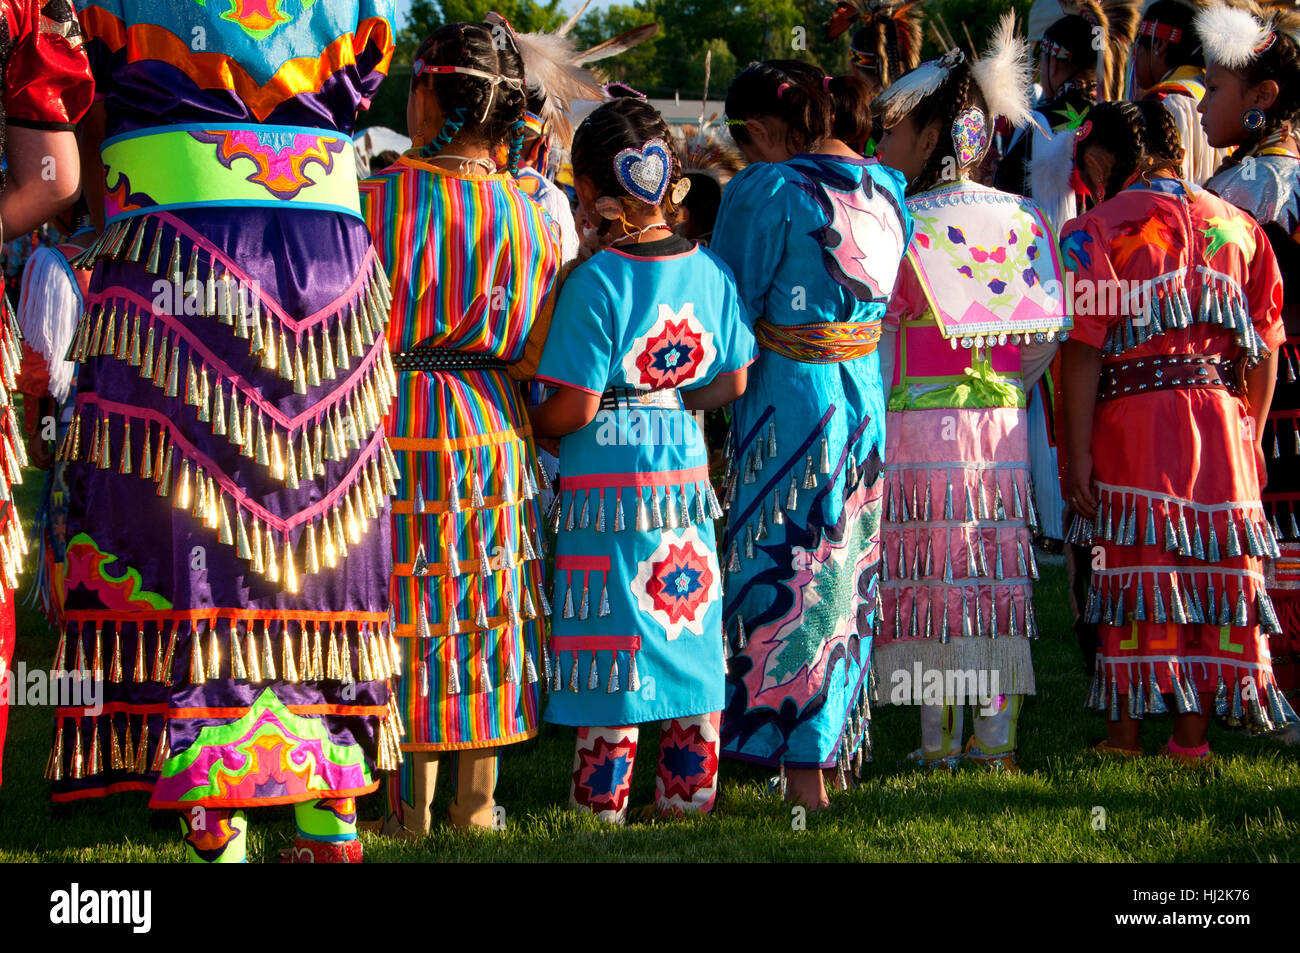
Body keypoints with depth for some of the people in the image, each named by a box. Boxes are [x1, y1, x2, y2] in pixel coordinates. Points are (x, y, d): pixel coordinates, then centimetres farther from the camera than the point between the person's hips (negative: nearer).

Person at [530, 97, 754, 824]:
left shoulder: (595, 281, -15)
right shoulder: (711, 271, 2)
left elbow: (576, 405, -16)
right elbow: (734, 382, 7)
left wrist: (526, 428, 2)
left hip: (606, 476, -5)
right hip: (686, 468, 5)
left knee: (613, 640, 0)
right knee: (689, 629, 12)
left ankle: (603, 797, 5)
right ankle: (690, 787, 19)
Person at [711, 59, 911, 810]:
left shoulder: (766, 191, -15)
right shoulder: (885, 189, 6)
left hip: (788, 401, -7)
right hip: (865, 400, 7)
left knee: (784, 577, 0)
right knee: (845, 576, 15)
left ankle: (799, 770, 0)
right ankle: (835, 744, 24)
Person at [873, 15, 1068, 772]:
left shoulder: (903, 223, -10)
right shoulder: (1023, 218, 6)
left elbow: (872, 333, -10)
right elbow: (1049, 331, 7)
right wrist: (1002, 390, 15)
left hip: (918, 427, -5)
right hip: (1001, 426, 5)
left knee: (931, 578, 0)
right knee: (999, 579, 10)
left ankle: (940, 742, 2)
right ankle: (1000, 735, 11)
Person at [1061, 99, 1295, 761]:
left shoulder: (1097, 231, -3)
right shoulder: (1236, 226, 12)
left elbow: (1083, 351, -8)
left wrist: (1078, 453, -8)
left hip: (1133, 417, -4)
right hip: (1224, 420, 4)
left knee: (1134, 565, 1)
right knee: (1215, 565, 8)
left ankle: (1125, 733, 3)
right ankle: (1193, 733, 10)